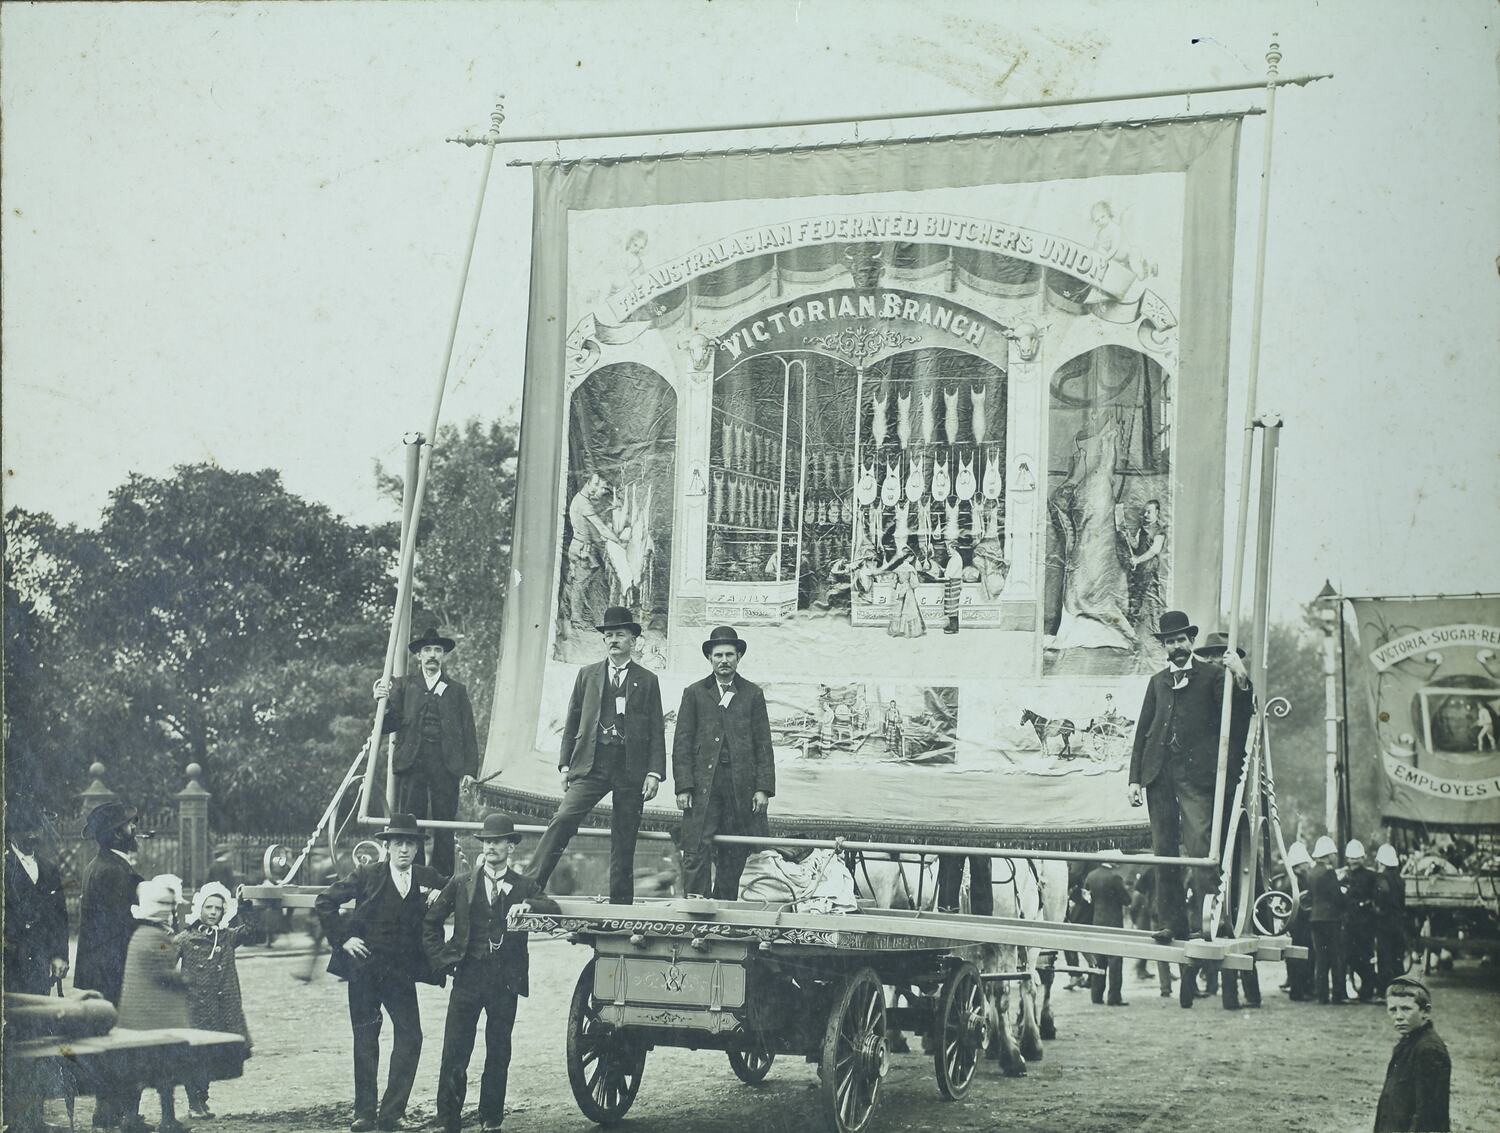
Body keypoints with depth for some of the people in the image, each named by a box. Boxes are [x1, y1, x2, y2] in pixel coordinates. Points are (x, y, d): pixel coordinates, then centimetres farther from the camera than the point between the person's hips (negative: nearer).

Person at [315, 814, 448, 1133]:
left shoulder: (428, 879, 5)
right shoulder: (367, 875, -1)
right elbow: (324, 902, 2)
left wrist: (442, 894, -6)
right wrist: (342, 938, -4)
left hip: (401, 972, 2)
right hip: (364, 968, -2)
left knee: (410, 1036, -7)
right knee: (365, 1039, 4)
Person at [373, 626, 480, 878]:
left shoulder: (457, 690, 15)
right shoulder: (403, 686, 14)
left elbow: (468, 733, 11)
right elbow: (388, 725, 6)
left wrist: (470, 772, 1)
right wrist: (382, 703, -13)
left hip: (445, 765, 1)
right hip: (411, 763, 0)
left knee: (444, 828, -1)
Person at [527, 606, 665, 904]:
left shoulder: (647, 681, 8)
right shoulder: (587, 675, 12)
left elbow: (657, 732, 6)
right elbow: (572, 723, 13)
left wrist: (655, 773, -4)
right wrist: (565, 764, 6)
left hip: (631, 769, 0)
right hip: (591, 765, 0)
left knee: (624, 843, 3)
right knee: (563, 818, -19)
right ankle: (531, 885, -19)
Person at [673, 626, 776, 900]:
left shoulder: (753, 695, 12)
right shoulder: (694, 693, 10)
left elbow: (763, 745, 8)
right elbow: (682, 743, 6)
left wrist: (763, 788, -1)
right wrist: (683, 787, -5)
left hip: (741, 785, 1)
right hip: (703, 784, -1)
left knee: (734, 855, 2)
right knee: (696, 851, -8)